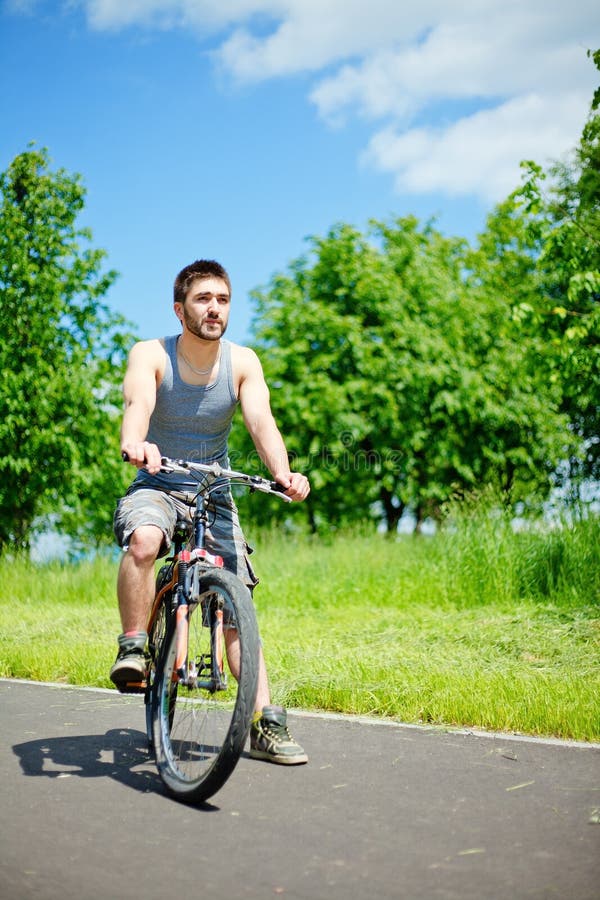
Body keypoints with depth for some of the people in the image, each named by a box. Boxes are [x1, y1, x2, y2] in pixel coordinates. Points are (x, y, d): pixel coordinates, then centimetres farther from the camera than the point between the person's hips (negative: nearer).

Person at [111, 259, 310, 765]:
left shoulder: (242, 362, -4)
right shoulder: (151, 355, -10)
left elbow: (261, 420, -18)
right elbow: (138, 404, -30)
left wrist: (283, 474, -38)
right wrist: (135, 443, -54)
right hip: (157, 486, -2)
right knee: (143, 539, -36)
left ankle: (265, 722, -1)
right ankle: (132, 648, -19)